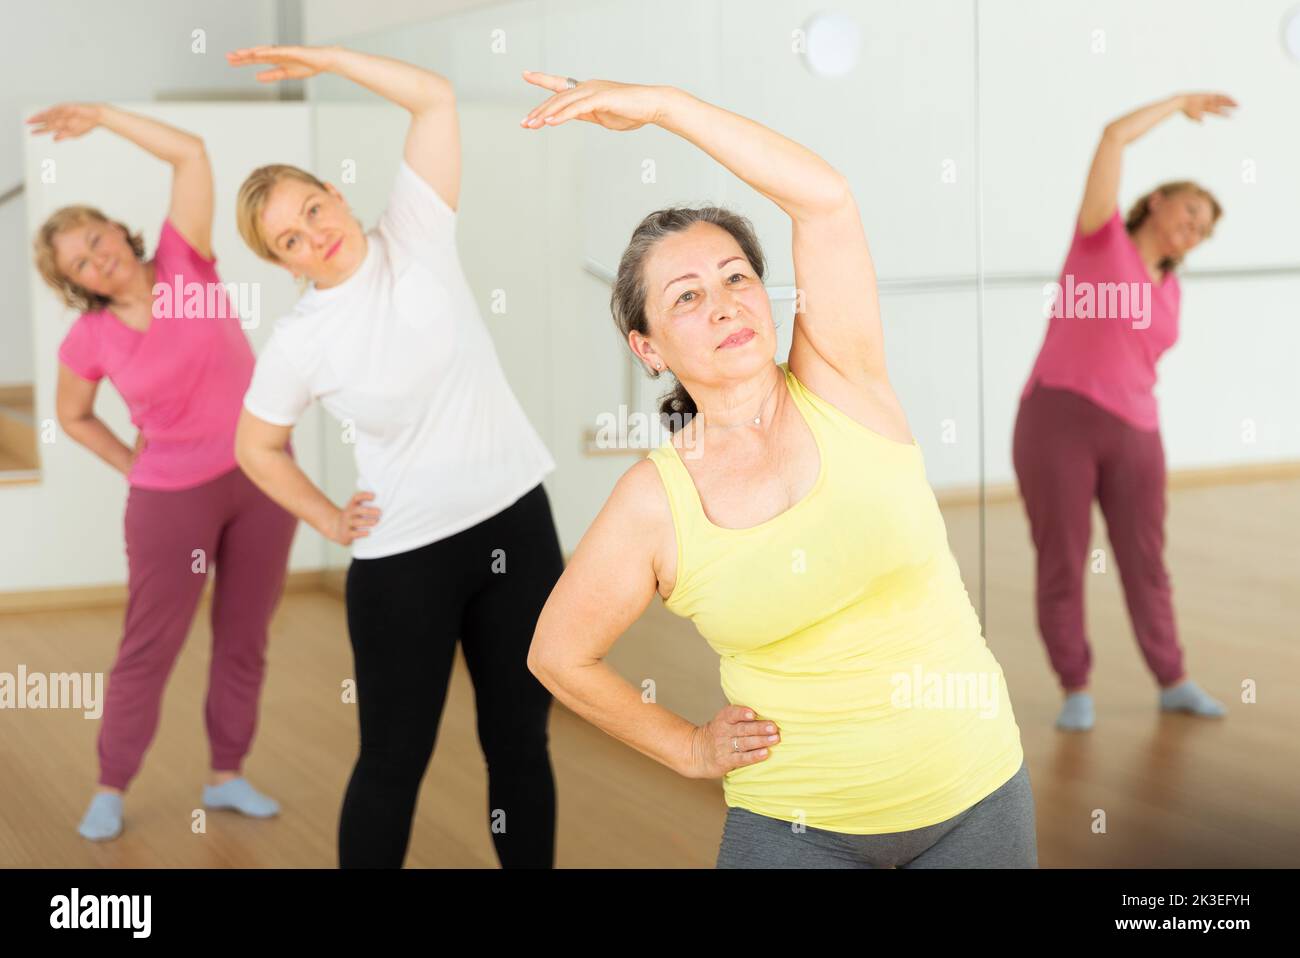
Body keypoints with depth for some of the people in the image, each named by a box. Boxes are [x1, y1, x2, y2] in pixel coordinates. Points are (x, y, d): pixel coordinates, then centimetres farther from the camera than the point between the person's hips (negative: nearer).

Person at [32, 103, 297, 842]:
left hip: (264, 476, 2)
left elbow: (192, 154, -13)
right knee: (150, 647, 5)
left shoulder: (185, 262, -6)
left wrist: (102, 116, -12)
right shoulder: (89, 340, -8)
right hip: (173, 497, -2)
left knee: (245, 638, 11)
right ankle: (112, 790, 18)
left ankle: (227, 776, 25)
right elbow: (73, 417, 10)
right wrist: (137, 468, 4)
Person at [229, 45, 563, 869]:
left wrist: (324, 58, -7)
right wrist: (329, 522, 3)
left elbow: (435, 98, -6)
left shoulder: (416, 237, -3)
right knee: (394, 760, 5)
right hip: (403, 556, -2)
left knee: (520, 742, 11)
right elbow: (258, 447, 9)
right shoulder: (299, 343, -6)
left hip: (517, 521, 2)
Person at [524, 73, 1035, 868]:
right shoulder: (654, 504, -9)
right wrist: (687, 749, 6)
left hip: (976, 790, 1)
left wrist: (659, 104, -19)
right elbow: (559, 654, 4)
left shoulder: (840, 388, -9)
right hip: (799, 824, 0)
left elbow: (824, 197, -21)